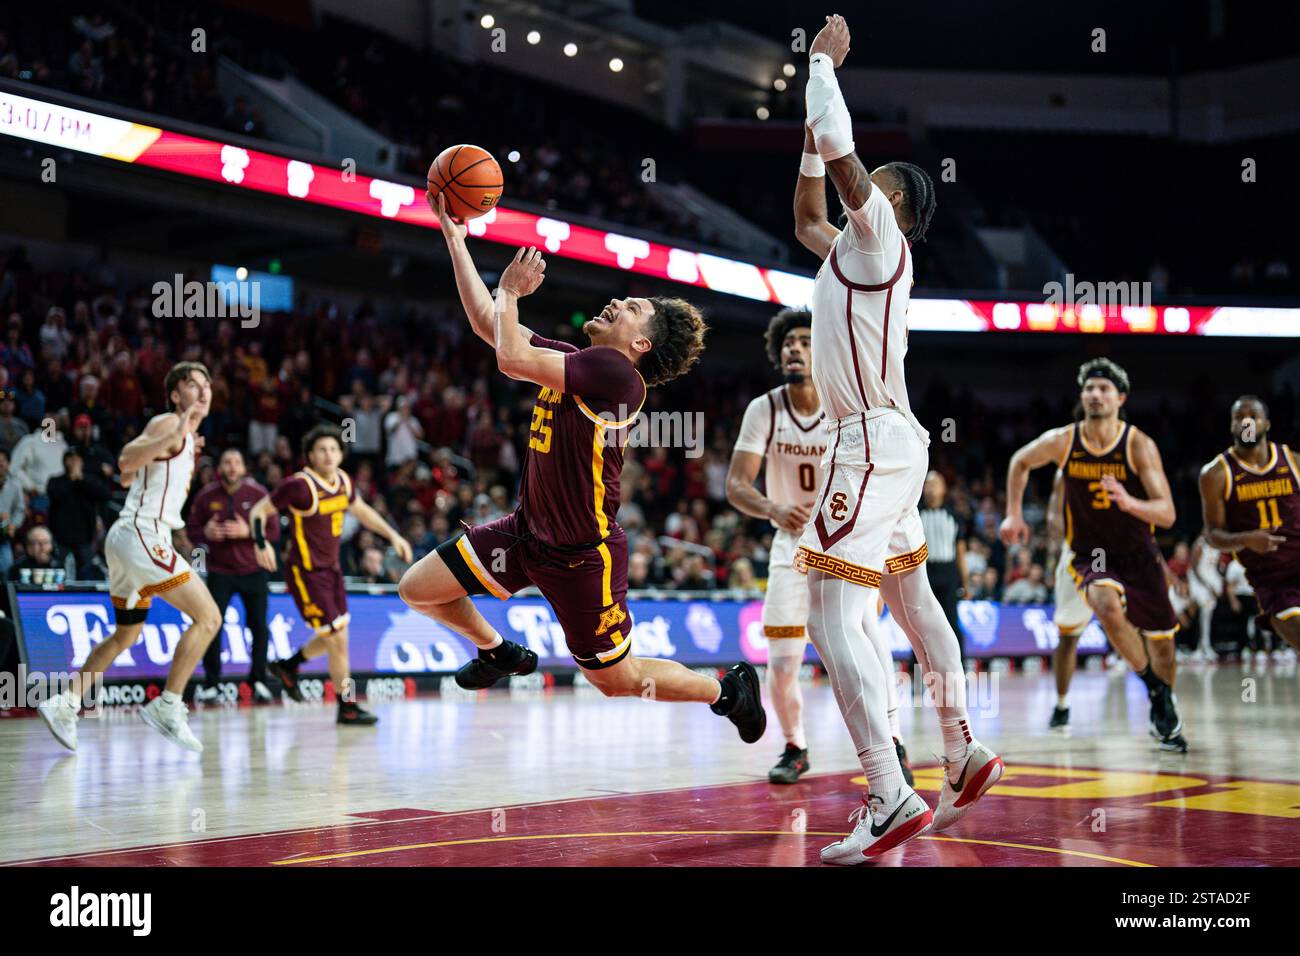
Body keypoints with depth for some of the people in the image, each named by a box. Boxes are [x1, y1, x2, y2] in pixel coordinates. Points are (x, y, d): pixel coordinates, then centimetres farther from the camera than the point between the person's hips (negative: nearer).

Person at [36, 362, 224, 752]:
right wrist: (173, 437, -35)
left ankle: (65, 704, 18)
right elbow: (126, 460, -24)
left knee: (125, 635, 20)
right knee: (207, 617, -13)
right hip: (142, 534, -10)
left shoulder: (183, 435, 20)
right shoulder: (168, 423, -8)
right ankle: (167, 708, -12)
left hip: (129, 539, 10)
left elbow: (127, 478, 29)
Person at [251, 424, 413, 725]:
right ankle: (347, 708, 5)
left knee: (335, 637, 18)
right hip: (306, 573, -8)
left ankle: (288, 666, 42)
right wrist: (261, 543, -32)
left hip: (331, 569, 8)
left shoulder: (343, 480, 2)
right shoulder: (300, 485, -21)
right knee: (338, 640, -7)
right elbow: (259, 511, -15)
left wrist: (392, 535, 16)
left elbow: (360, 510, 21)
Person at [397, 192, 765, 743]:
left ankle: (728, 690, 28)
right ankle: (498, 653, 31)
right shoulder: (574, 361, 4)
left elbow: (511, 357, -28)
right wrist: (453, 233, 8)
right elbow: (486, 324, 9)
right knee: (416, 589, 4)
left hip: (581, 554, -8)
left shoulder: (614, 369, -21)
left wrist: (510, 290, -12)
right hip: (527, 531, 8)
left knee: (619, 681, 4)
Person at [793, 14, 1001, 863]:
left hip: (876, 442, -11)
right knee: (912, 603, 19)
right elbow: (806, 219, 36)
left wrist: (823, 61, -6)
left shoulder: (881, 232, -7)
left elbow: (838, 148, -19)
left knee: (832, 616, -16)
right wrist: (811, 140, 26)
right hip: (885, 443, 11)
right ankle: (966, 755, 29)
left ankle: (892, 801, -22)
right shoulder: (852, 247, 19)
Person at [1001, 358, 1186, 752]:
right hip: (1091, 555, -1)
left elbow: (1167, 515, -22)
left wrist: (1131, 503, -41)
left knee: (1161, 642, 11)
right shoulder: (1061, 441, -12)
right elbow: (1020, 462, 11)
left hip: (1139, 554, 1)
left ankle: (1166, 720, 39)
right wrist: (1014, 515, 5)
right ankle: (1156, 689, -11)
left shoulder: (1139, 445, -18)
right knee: (1107, 605, -33)